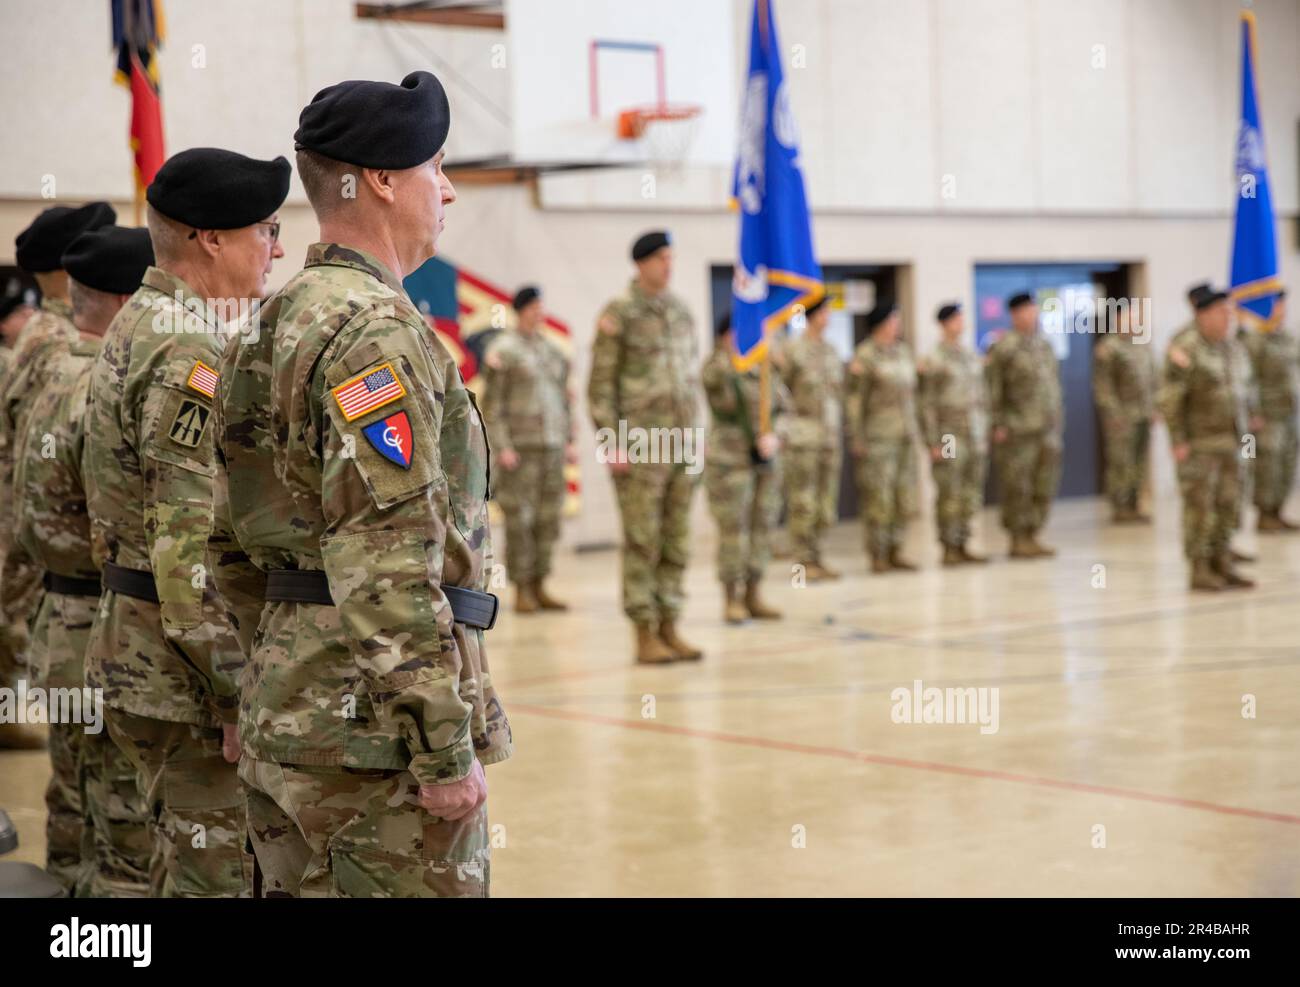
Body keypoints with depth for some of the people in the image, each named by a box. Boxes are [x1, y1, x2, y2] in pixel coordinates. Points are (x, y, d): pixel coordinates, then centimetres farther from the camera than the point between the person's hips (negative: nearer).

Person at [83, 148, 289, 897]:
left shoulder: (138, 329, 14)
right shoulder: (191, 357, -19)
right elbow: (193, 549, -25)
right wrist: (241, 694, -22)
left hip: (143, 657, 10)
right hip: (194, 668, -10)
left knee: (185, 864, 18)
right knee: (218, 872, -3)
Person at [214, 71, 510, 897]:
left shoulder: (276, 326, 13)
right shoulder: (379, 331, -16)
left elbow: (234, 547, 18)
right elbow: (388, 572, -23)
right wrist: (446, 750, -21)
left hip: (283, 719, 10)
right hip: (374, 736, -10)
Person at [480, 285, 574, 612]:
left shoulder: (551, 351, 15)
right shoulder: (502, 351, -6)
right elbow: (492, 403, -9)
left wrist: (568, 442, 12)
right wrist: (501, 447, -16)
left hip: (550, 446, 7)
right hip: (519, 446, -7)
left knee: (548, 519, 6)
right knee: (519, 520, -5)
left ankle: (539, 588, 13)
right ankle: (521, 593, 0)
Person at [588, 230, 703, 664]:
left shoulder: (681, 311, 13)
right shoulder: (618, 314, -6)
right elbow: (600, 385, -8)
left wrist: (693, 430, 13)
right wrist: (612, 444, -13)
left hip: (681, 445, 6)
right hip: (638, 445, -6)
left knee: (676, 542, 7)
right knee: (642, 542, -3)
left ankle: (669, 629, 14)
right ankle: (645, 636, 2)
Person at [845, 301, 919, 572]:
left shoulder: (903, 351, 15)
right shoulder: (865, 355, -7)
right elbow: (854, 398, -8)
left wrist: (914, 432, 17)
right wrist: (856, 438, -12)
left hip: (906, 435, 7)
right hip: (878, 436, -7)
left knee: (904, 497, 7)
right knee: (878, 498, -5)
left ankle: (895, 551, 16)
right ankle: (878, 555, 2)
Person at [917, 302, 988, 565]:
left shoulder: (973, 356, 13)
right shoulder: (934, 360, -6)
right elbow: (926, 404, -8)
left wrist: (985, 433, 13)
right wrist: (933, 442, -11)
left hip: (976, 438, 6)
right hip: (949, 440, -6)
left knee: (971, 494, 6)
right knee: (949, 496, -4)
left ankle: (962, 545, 14)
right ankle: (948, 548, 3)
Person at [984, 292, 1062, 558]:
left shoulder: (1044, 345, 15)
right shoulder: (1003, 347, -8)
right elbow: (992, 388, -10)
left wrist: (1058, 421, 16)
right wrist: (998, 424, -13)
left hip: (1047, 430, 7)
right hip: (1018, 432, -7)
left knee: (1044, 487, 8)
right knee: (1017, 487, -2)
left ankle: (1032, 536, 18)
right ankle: (1018, 539, 6)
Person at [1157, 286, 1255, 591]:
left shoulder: (1228, 348, 11)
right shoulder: (1185, 351, -13)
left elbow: (1241, 388, 21)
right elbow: (1168, 399, -16)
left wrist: (1244, 427, 14)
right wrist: (1178, 442, -18)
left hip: (1229, 443, 7)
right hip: (1198, 445, -7)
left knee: (1227, 505, 7)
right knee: (1199, 506, -5)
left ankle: (1221, 566, 15)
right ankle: (1199, 571, 1)